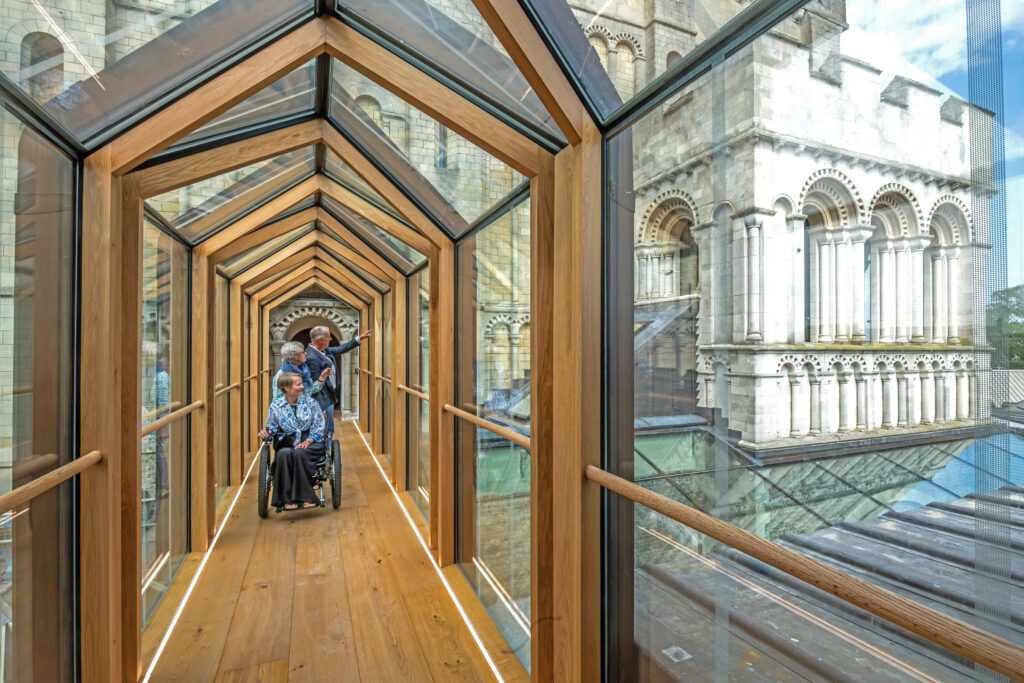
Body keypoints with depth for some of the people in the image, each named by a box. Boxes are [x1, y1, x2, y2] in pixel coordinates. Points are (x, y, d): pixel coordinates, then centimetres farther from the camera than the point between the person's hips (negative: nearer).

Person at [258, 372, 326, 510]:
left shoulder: (310, 402, 8)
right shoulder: (275, 406, 10)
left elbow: (318, 426, 3)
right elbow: (272, 427, 9)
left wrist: (308, 441, -12)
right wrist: (266, 431, -16)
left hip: (311, 443, -1)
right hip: (287, 444, 1)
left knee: (298, 453, -35)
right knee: (283, 454, -35)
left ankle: (307, 497, -26)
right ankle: (288, 499, -25)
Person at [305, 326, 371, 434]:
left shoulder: (325, 351, 5)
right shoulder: (311, 358, -22)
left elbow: (341, 349, 23)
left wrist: (360, 338, 23)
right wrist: (321, 410, -20)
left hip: (330, 399, 10)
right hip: (323, 402, -10)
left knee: (329, 432, 17)